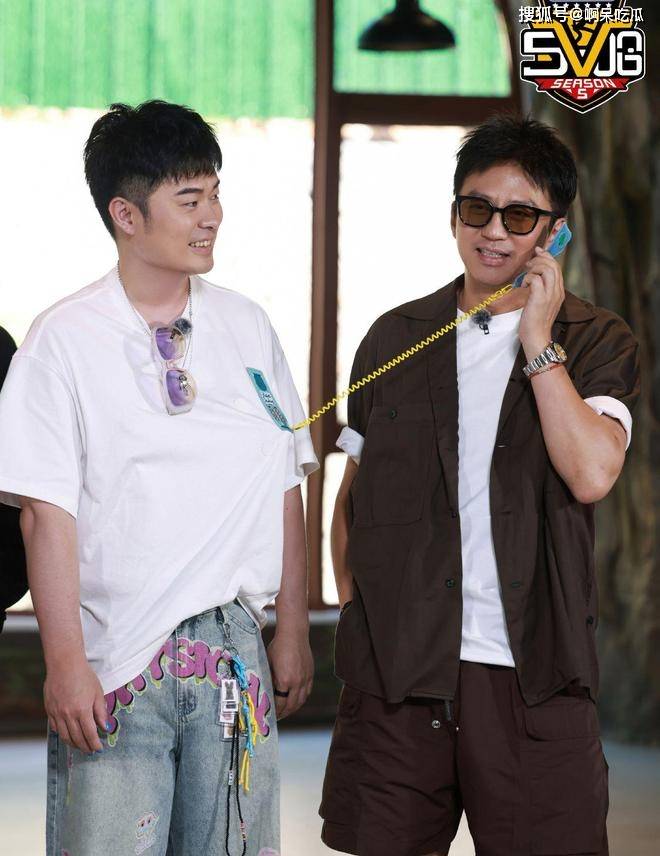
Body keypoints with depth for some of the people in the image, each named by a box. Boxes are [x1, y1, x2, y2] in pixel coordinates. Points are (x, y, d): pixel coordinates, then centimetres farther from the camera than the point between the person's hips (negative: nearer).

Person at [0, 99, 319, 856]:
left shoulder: (247, 328, 9)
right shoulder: (66, 339, -4)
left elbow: (284, 487, 13)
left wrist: (292, 630, 11)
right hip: (114, 657, -4)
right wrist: (65, 664, -12)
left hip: (232, 650, 4)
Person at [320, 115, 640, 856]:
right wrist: (354, 611, 10)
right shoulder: (396, 337, 12)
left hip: (531, 673, -2)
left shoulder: (598, 343, 4)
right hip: (397, 667, 2)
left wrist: (538, 343, -9)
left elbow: (592, 474, -15)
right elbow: (353, 494, 19)